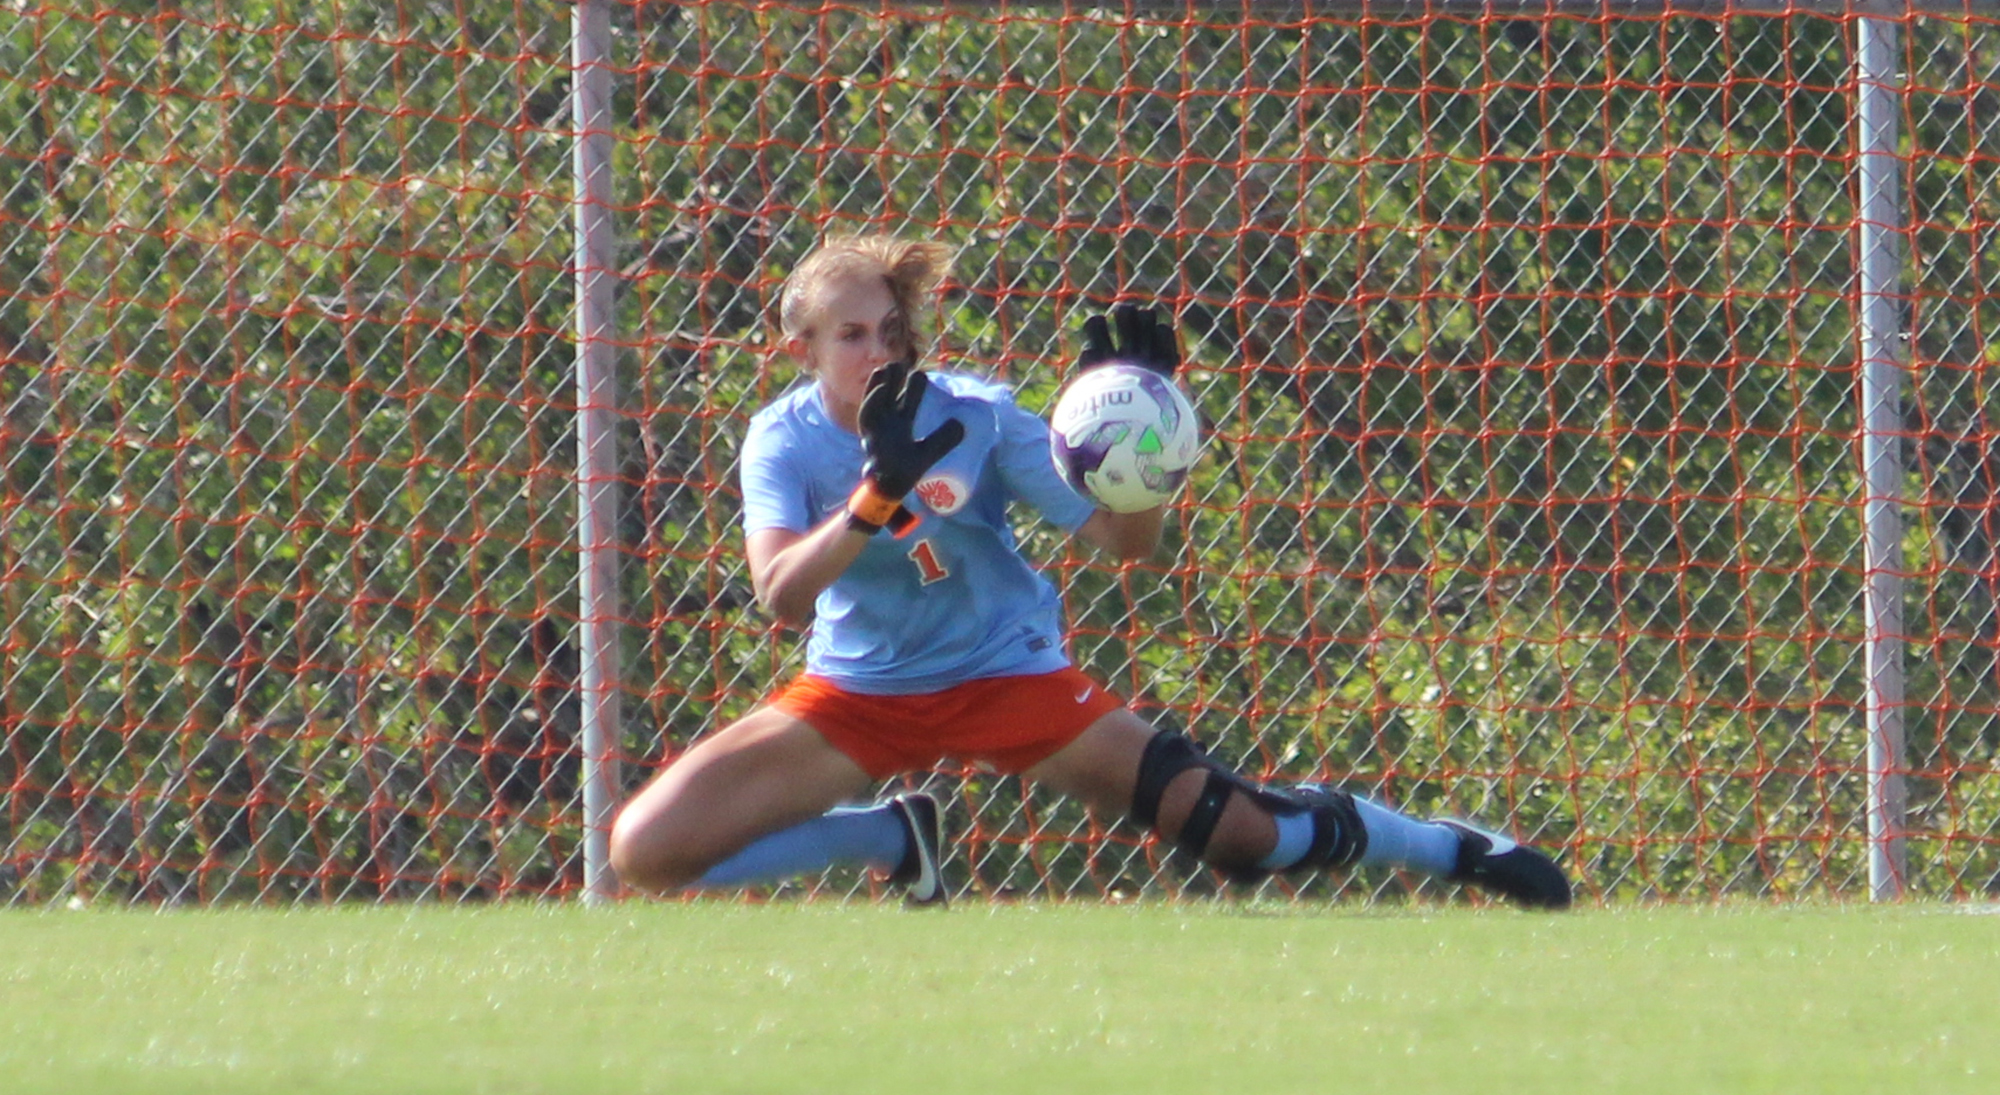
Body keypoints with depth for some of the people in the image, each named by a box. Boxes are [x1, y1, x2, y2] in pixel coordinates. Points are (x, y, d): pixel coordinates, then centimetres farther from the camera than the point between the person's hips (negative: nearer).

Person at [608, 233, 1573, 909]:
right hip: (856, 697, 2)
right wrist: (877, 495, -47)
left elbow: (1124, 539, -16)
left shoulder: (978, 417, -15)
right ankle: (894, 840, 8)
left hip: (1006, 676, -1)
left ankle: (1459, 852, 16)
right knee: (646, 849, -14)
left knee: (1240, 827, -11)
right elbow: (781, 595, -32)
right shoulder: (784, 442, -15)